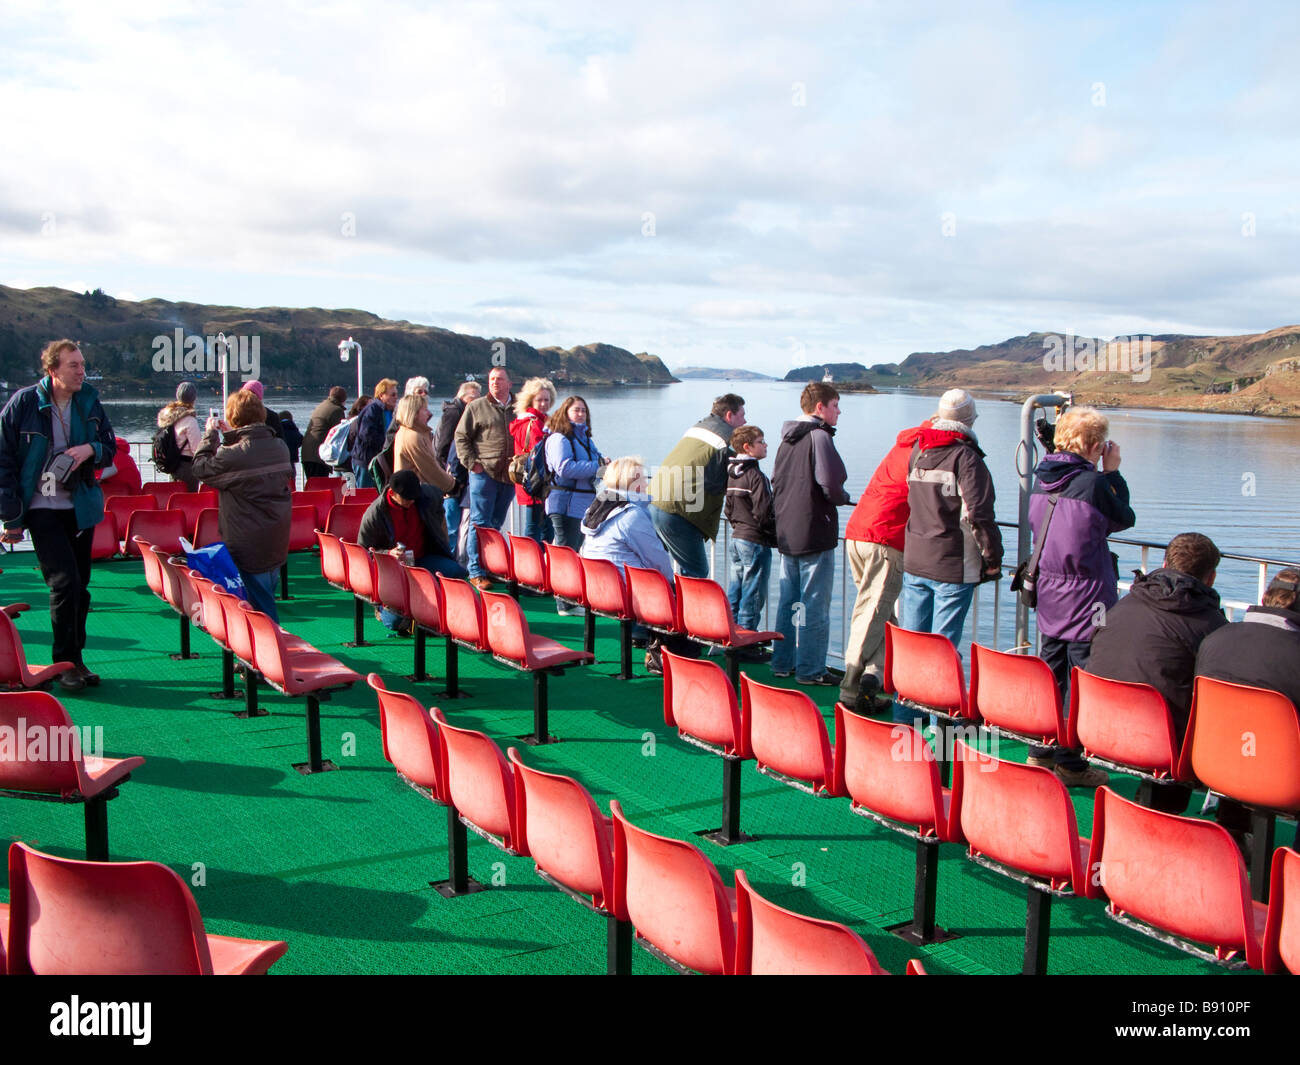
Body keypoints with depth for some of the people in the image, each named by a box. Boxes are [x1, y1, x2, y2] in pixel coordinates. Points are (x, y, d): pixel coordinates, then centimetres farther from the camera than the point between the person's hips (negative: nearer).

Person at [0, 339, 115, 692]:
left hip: (81, 507, 4)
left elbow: (110, 448, 13)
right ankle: (66, 662, 0)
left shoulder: (89, 402, 2)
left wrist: (91, 449, -12)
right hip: (42, 509, -4)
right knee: (65, 581, -13)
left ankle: (75, 659, 21)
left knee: (79, 586, 9)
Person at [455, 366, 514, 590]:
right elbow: (461, 437, 2)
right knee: (479, 524, -4)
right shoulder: (476, 407, 2)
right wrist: (471, 462, -7)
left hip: (508, 476, 4)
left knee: (496, 524, 12)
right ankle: (476, 572, -1)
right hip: (484, 473, -4)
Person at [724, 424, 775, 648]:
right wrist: (775, 536, -8)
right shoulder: (756, 476, -16)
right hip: (756, 542, -9)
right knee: (752, 596, -3)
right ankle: (746, 644, 0)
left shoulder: (731, 476, 10)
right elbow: (763, 513, -20)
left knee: (734, 593, 14)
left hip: (736, 538, 9)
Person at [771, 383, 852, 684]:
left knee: (788, 601, 16)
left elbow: (776, 482, 18)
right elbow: (830, 483, -23)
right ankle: (810, 670, 4)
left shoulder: (787, 439, 12)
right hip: (815, 534, -9)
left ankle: (782, 663, 23)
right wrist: (843, 498, -5)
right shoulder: (819, 436, -15)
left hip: (786, 533, 9)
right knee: (815, 605, -1)